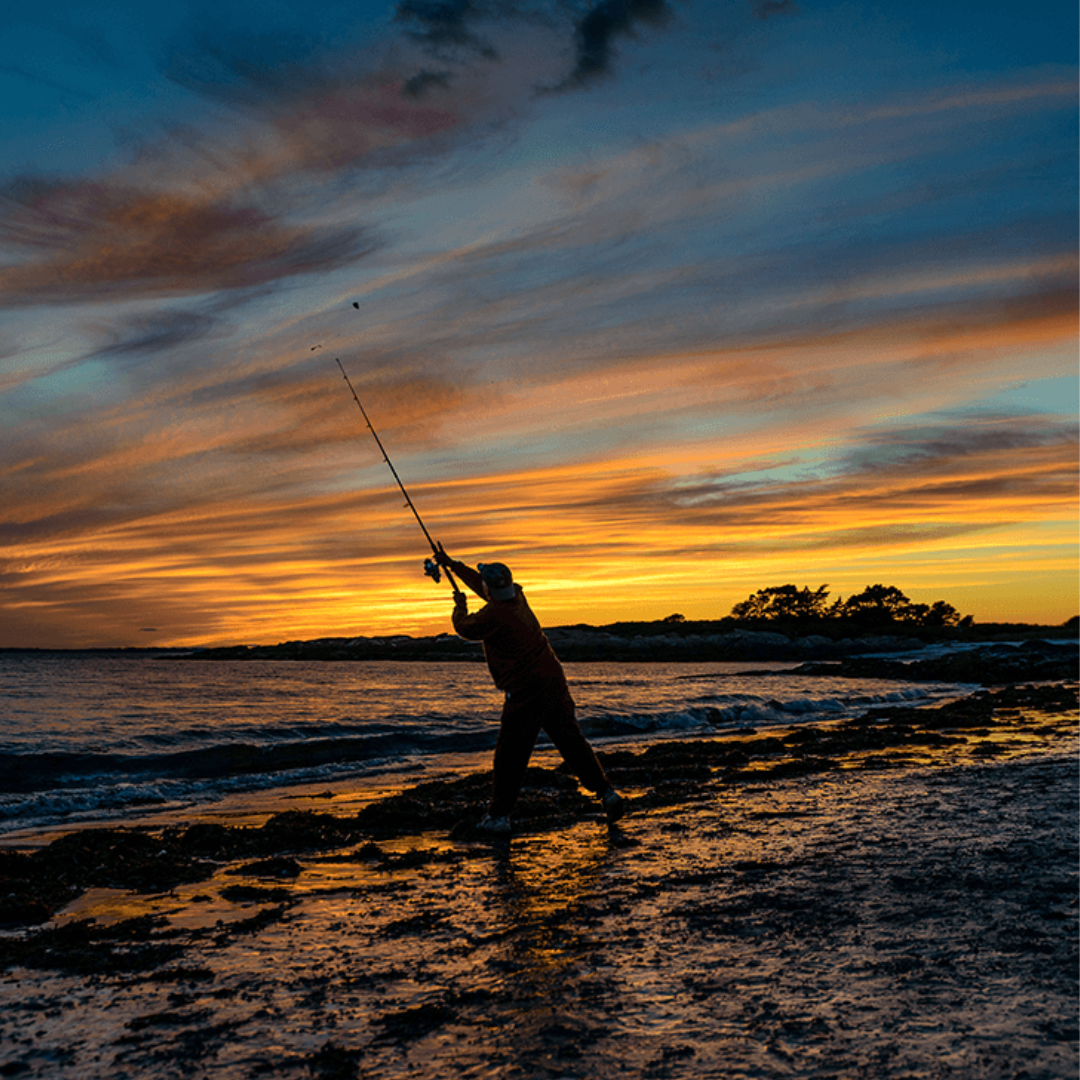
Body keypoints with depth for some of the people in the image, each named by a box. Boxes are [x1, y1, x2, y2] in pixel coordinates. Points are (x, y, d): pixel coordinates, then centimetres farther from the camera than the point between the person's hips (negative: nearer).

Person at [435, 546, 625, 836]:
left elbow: (464, 628, 4)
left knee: (510, 756, 2)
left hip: (525, 694, -8)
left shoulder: (493, 615, -17)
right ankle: (607, 793, 14)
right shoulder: (517, 597, 7)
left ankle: (499, 816, 8)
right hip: (555, 684, 8)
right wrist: (451, 564, 35)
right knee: (573, 744, 14)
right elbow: (480, 583, 24)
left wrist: (460, 605, 24)